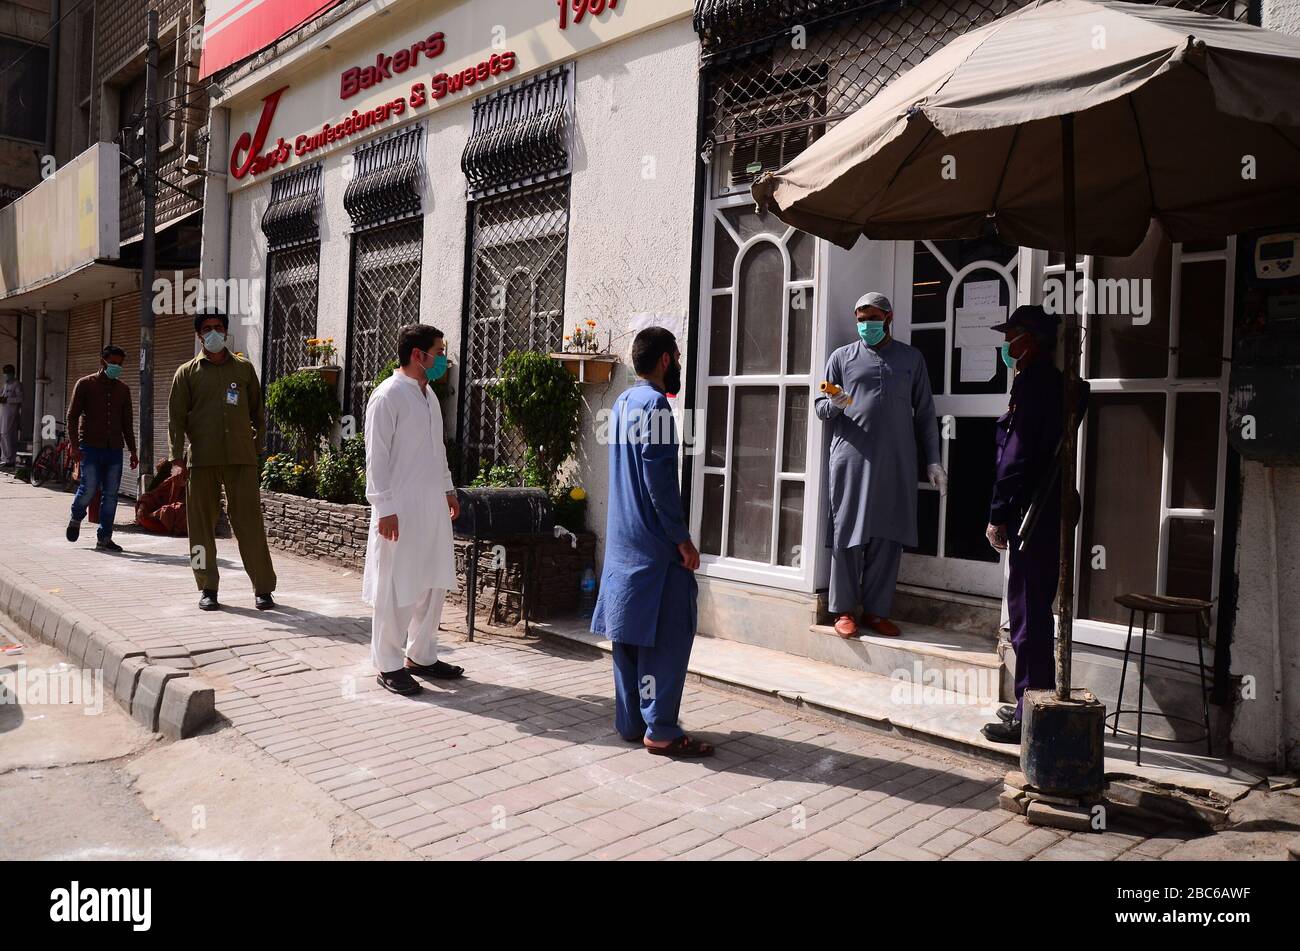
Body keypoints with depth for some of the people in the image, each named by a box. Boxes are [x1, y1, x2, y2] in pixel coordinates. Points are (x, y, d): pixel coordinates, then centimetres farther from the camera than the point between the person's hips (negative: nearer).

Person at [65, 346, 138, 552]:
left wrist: (132, 451, 13)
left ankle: (104, 538, 7)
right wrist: (74, 445, -12)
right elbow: (72, 416, -2)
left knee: (111, 494, 1)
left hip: (114, 449, 4)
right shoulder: (85, 384, 2)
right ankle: (75, 518, 19)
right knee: (89, 487, -12)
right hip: (90, 447, -4)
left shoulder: (123, 389, 14)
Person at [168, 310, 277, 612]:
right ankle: (208, 588, 14)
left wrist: (258, 446, 9)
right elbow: (176, 417, 5)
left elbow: (257, 411, 17)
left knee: (250, 522, -2)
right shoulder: (187, 372, 10)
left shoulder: (244, 369, 13)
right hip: (202, 459, 0)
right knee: (202, 524, 4)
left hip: (241, 457, 0)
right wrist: (176, 457, -5)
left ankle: (263, 588, 3)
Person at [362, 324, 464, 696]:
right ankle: (388, 665, 13)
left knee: (433, 583, 13)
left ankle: (421, 656, 26)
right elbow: (377, 456, -14)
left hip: (432, 505, 9)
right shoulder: (388, 396, -12)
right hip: (401, 509, -8)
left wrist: (448, 489, 20)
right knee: (395, 589, 0)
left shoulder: (428, 394, 14)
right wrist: (384, 507, -17)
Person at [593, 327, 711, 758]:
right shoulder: (654, 403, -15)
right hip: (654, 543, -10)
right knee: (667, 634, -4)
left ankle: (631, 721, 19)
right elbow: (659, 479, -20)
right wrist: (682, 539, -16)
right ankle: (661, 730, 0)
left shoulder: (623, 401, 14)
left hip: (623, 540, 10)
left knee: (630, 632, 12)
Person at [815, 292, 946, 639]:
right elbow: (820, 406, 9)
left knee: (887, 538, 2)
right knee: (848, 535, -1)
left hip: (896, 463, 1)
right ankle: (843, 610, 7)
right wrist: (834, 404, -14)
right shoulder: (842, 356, 10)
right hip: (851, 458, -1)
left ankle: (877, 611, 11)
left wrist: (932, 461, 8)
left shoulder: (911, 358, 13)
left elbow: (924, 414, 13)